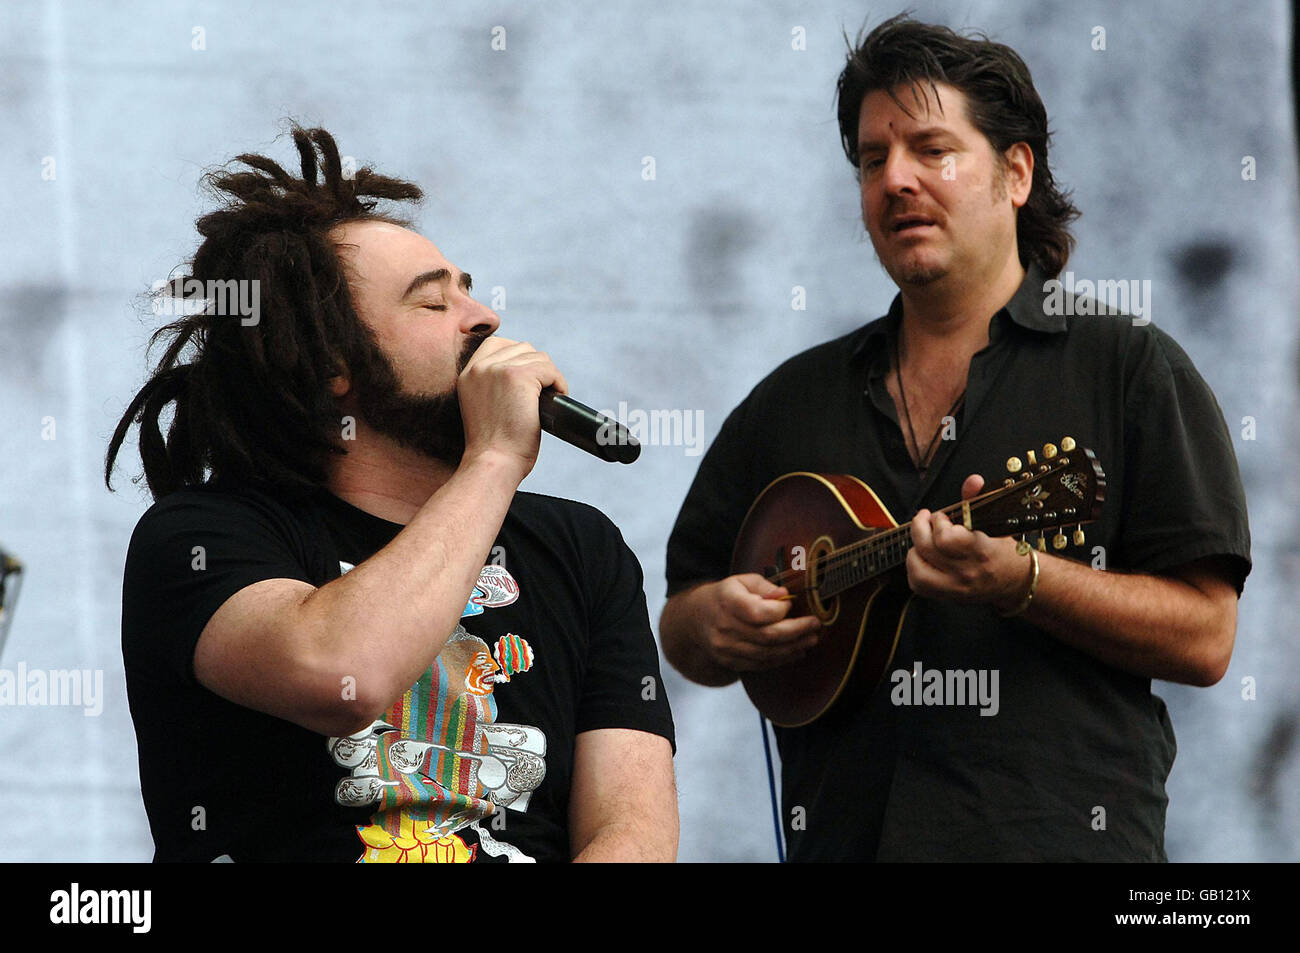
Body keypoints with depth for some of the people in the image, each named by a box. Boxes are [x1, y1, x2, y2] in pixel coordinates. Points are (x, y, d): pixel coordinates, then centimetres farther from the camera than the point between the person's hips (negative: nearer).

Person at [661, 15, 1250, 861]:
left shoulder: (1132, 370, 4)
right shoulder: (794, 400, 17)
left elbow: (1204, 639, -5)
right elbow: (681, 626, 20)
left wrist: (1018, 579, -17)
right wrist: (715, 625, -2)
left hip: (1058, 833, -6)